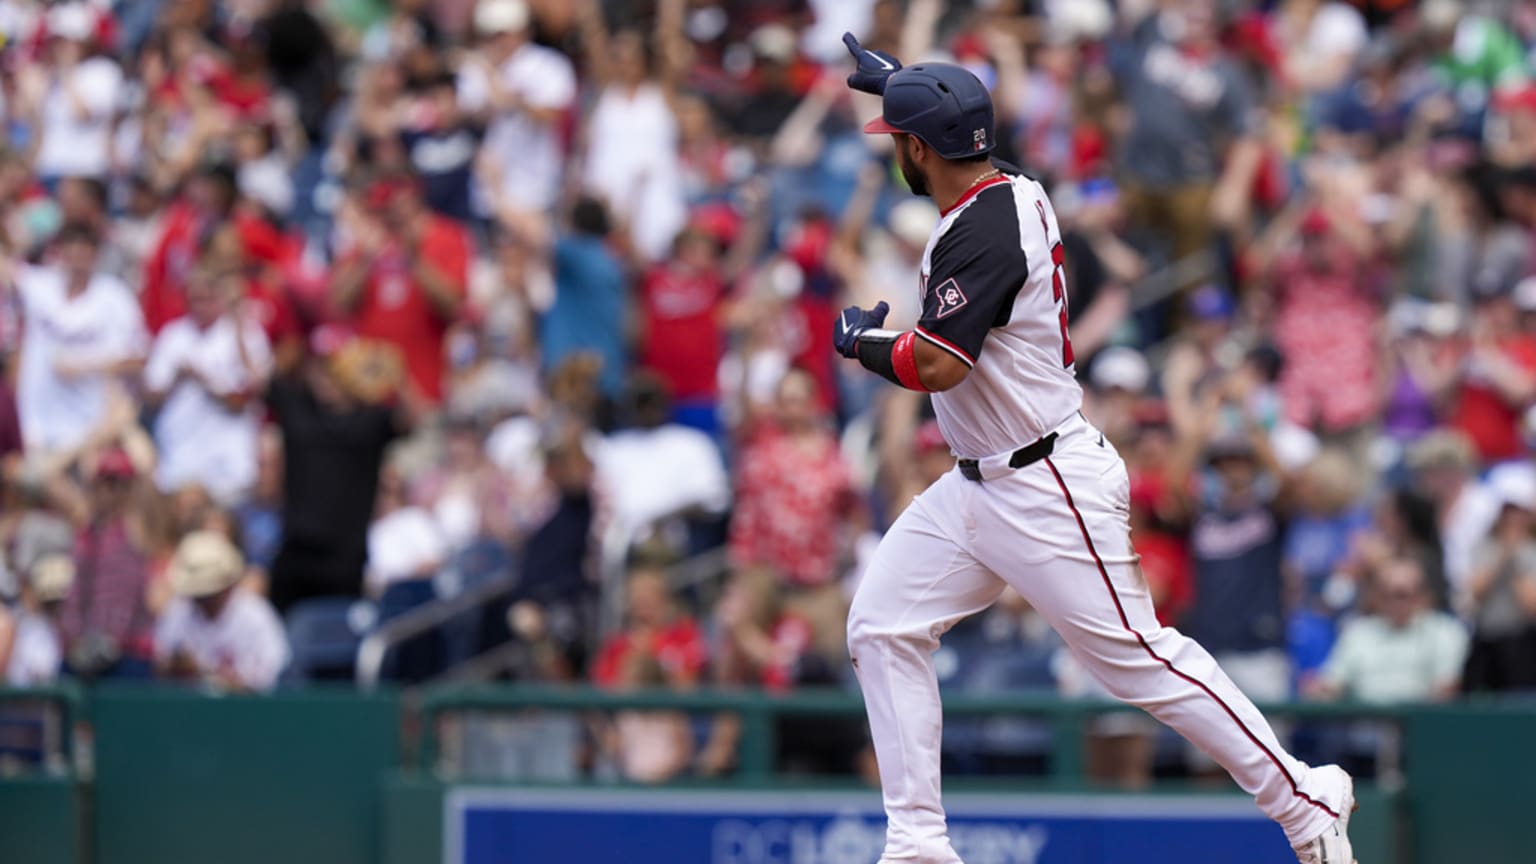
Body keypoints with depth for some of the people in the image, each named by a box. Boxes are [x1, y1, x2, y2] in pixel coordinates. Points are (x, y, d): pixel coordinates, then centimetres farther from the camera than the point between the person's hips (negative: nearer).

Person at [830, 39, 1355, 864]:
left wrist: (862, 343, -9)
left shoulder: (982, 232, -21)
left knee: (1136, 657, -8)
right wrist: (899, 83, 42)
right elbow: (957, 132, 34)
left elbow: (937, 365, -27)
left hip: (1047, 491, -10)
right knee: (882, 625, 5)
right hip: (980, 485, 10)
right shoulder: (1010, 190, 8)